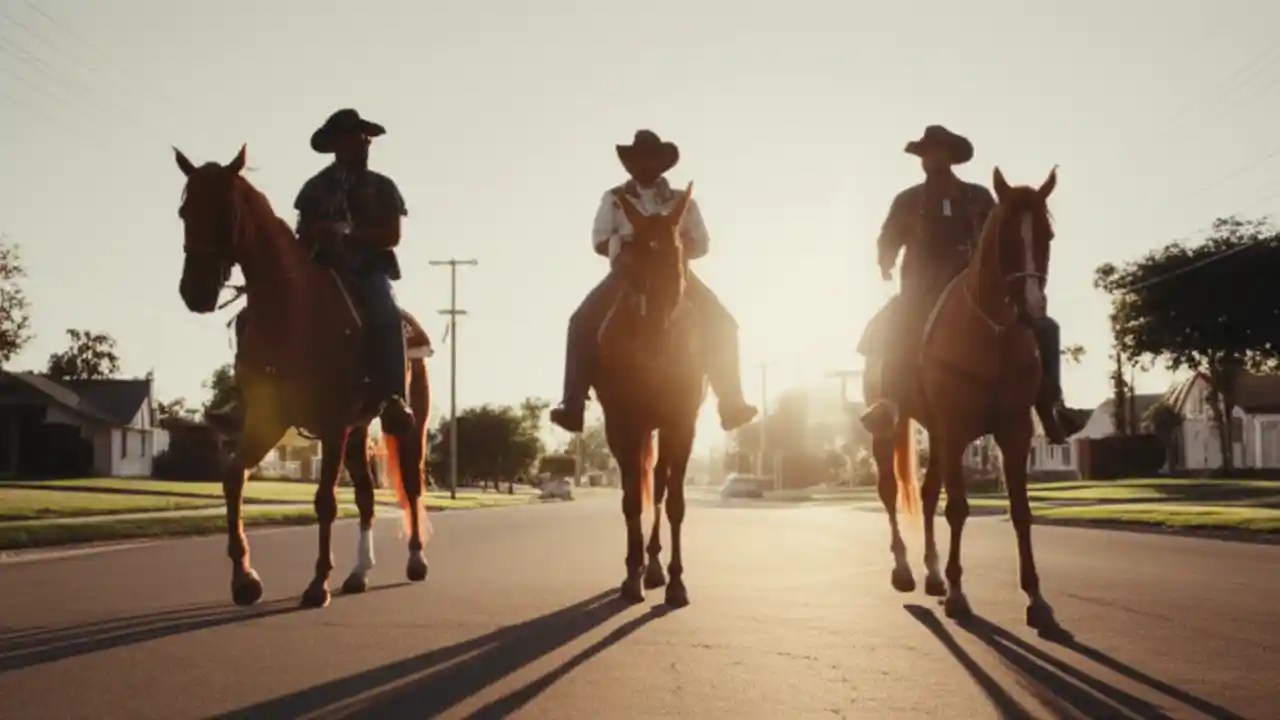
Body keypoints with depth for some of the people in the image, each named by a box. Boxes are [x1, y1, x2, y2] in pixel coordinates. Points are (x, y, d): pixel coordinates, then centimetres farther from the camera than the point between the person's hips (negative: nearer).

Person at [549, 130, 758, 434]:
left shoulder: (683, 201, 12)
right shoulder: (614, 198, 11)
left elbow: (701, 244, 6)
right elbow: (600, 241, 4)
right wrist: (627, 246, -16)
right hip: (626, 272, 0)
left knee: (721, 324, -20)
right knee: (583, 321, -25)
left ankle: (730, 402, -15)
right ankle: (573, 403, -25)